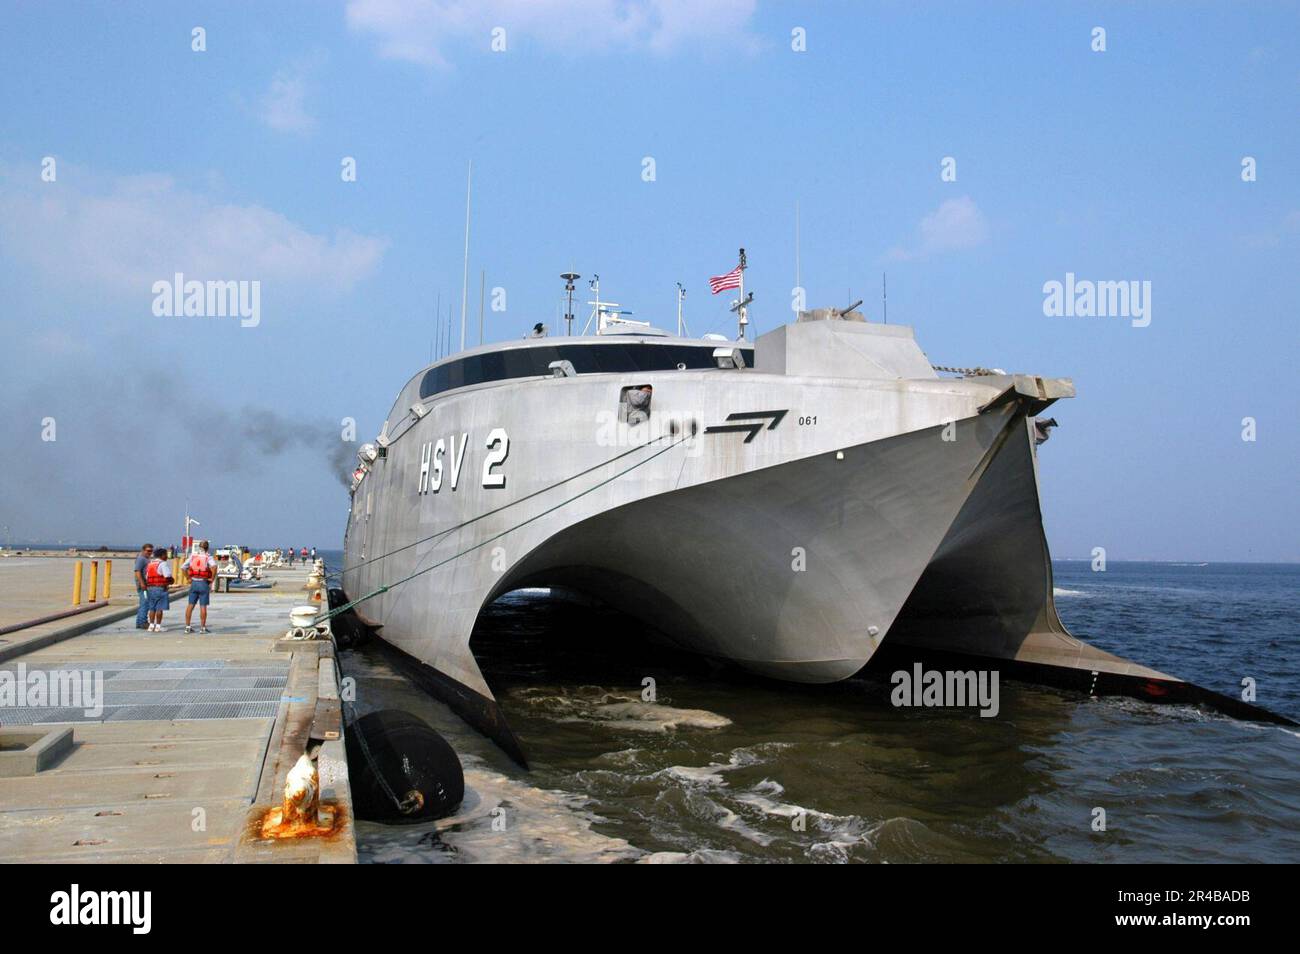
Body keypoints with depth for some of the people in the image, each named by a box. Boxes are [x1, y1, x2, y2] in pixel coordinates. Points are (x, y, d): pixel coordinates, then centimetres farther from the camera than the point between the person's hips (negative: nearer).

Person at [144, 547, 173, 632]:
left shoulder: (149, 563, 15)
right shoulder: (163, 564, -10)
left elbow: (146, 577, 14)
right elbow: (168, 576, -18)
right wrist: (171, 581, 0)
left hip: (151, 588, 7)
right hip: (161, 588, -7)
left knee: (152, 608, 12)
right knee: (159, 608, -3)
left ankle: (151, 625, 14)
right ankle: (158, 626, -2)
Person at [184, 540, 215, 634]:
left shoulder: (192, 556, 6)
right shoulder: (208, 557, -7)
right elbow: (214, 566, -25)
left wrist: (189, 579, 12)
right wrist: (212, 579, -13)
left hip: (194, 583, 3)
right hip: (204, 583, -3)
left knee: (190, 605, 9)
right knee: (203, 606, 1)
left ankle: (187, 627, 11)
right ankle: (202, 627, 3)